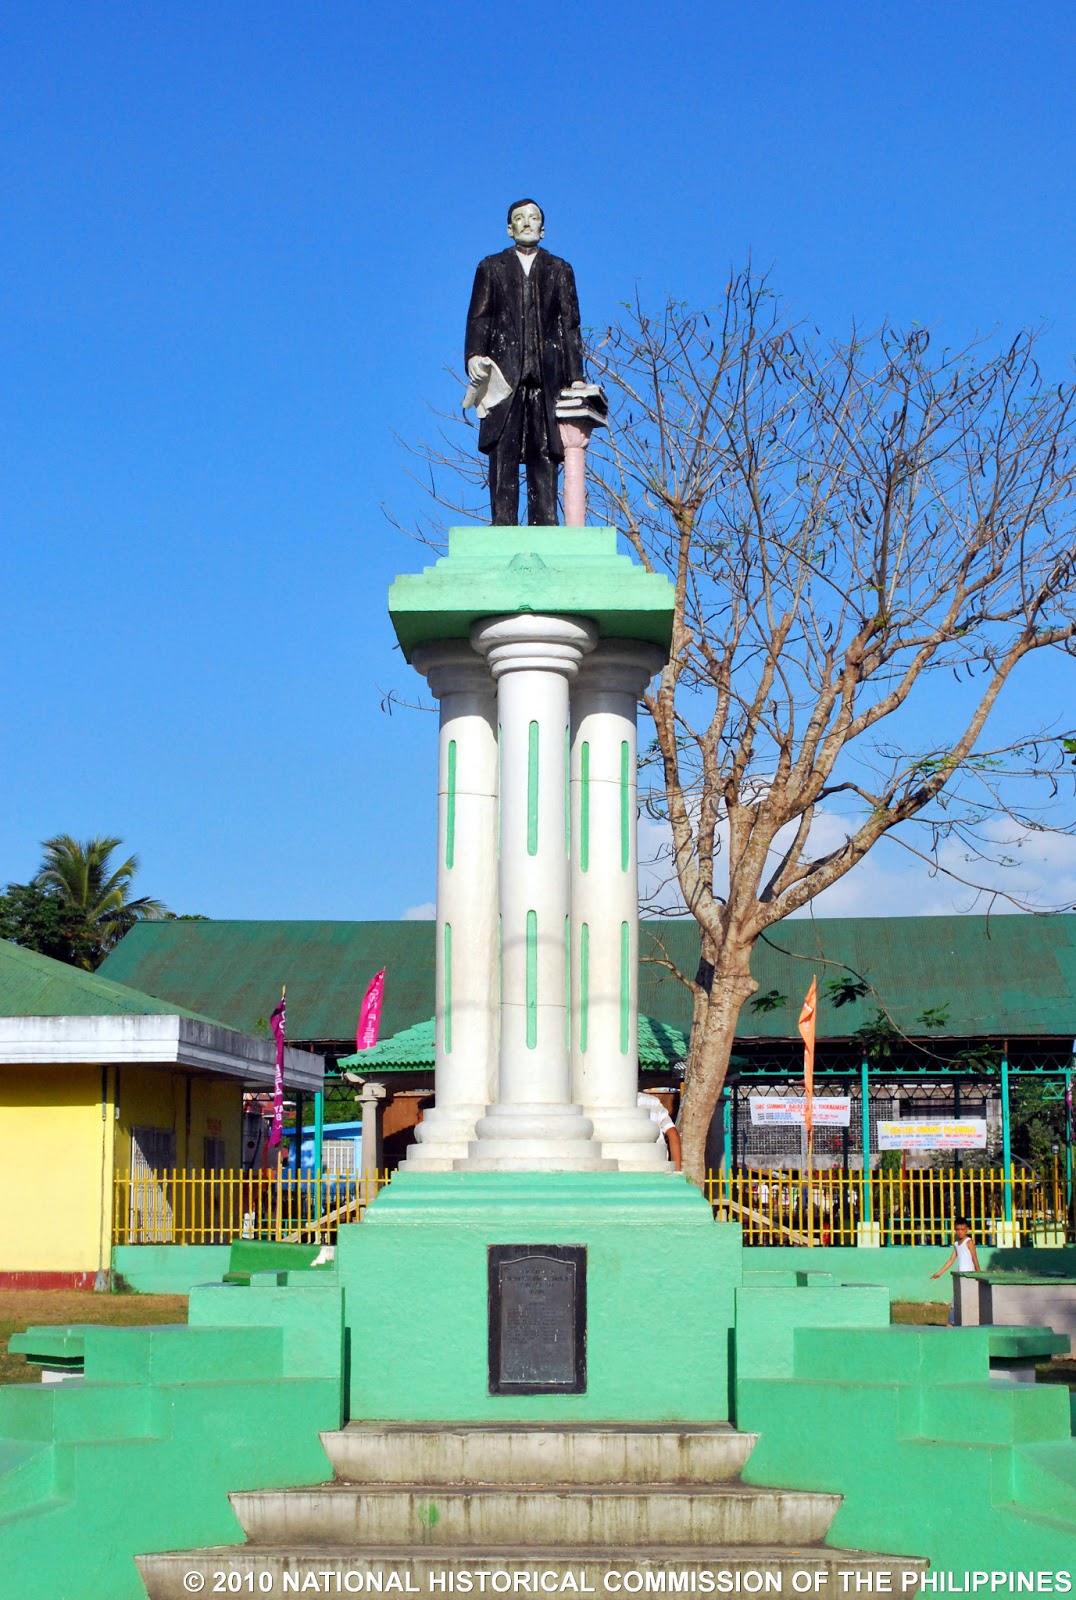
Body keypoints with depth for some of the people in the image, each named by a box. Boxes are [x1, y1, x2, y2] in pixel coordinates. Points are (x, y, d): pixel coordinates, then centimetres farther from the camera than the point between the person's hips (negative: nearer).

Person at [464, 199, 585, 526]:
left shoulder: (559, 270, 19)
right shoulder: (491, 268, 18)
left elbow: (570, 326, 13)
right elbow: (478, 318, 9)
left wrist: (575, 376, 3)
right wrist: (474, 356, -9)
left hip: (546, 374, 1)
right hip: (505, 372, -1)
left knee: (544, 452, -5)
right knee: (503, 450, -9)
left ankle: (544, 524, -7)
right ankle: (503, 525, -11)